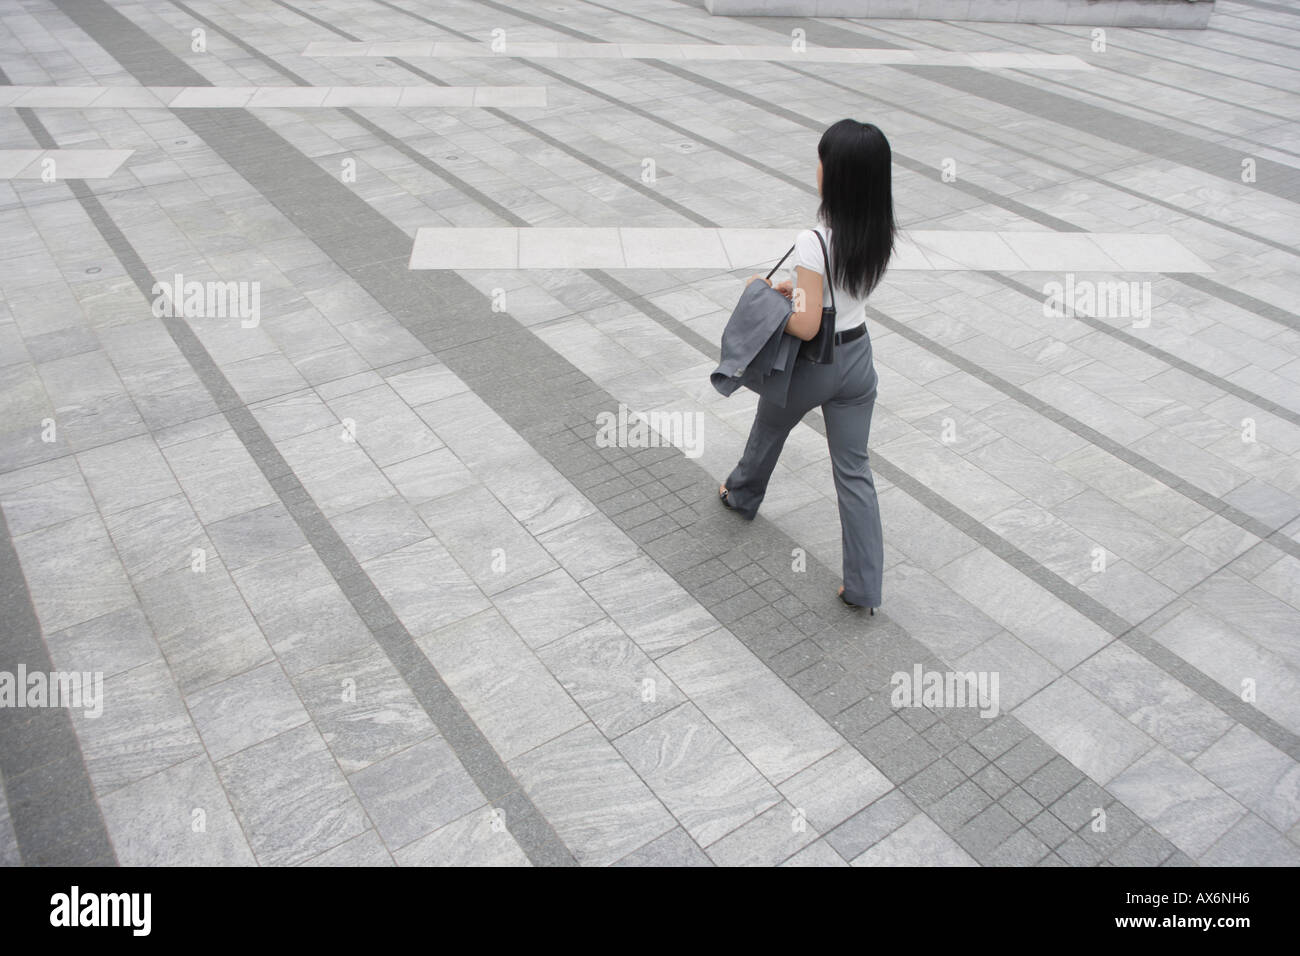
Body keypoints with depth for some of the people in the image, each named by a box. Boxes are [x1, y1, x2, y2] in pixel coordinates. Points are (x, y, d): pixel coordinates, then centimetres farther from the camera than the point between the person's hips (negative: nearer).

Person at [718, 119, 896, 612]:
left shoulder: (815, 241, -28)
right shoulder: (880, 234, -6)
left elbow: (805, 325, -26)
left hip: (812, 365, -5)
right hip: (857, 357, 5)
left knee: (767, 433, 27)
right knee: (854, 470, 11)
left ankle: (742, 495, 57)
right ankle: (864, 586, 14)